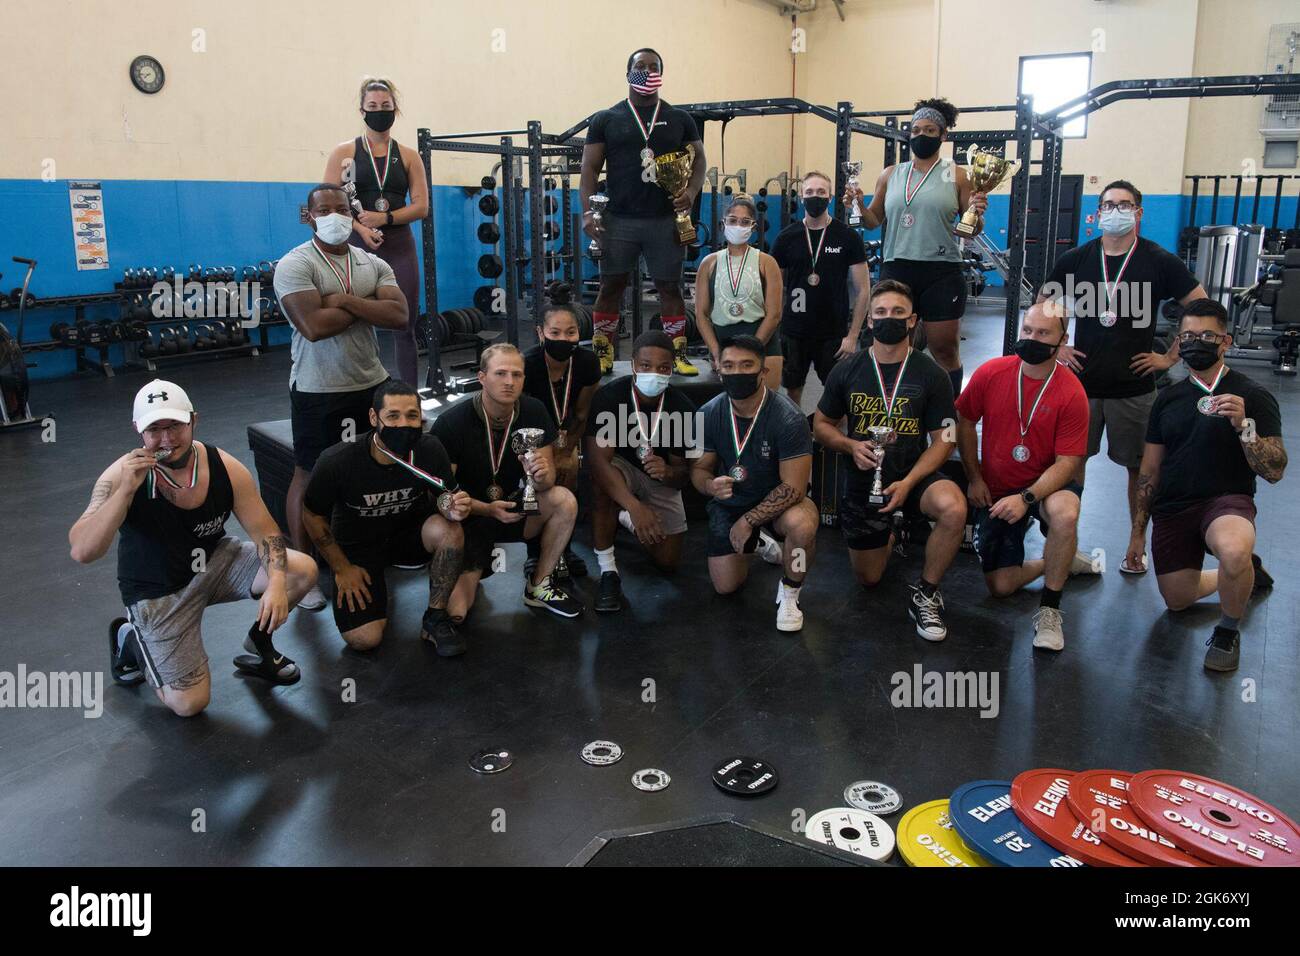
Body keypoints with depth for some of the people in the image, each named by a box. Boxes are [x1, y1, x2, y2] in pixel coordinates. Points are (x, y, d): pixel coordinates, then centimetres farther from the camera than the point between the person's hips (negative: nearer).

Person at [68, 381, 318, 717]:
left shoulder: (226, 468, -16)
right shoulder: (122, 475, -24)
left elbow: (265, 531, -11)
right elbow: (82, 553, -31)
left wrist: (276, 583, -29)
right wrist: (126, 489, -42)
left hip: (215, 562, 3)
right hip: (158, 590, -3)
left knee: (303, 570, -19)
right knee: (188, 703, -9)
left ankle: (259, 643, 11)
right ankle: (129, 639, 21)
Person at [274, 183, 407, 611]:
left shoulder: (374, 264, 6)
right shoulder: (295, 265, -11)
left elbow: (399, 315, -9)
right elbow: (314, 326, -25)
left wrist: (345, 301, -18)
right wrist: (368, 306, -11)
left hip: (372, 383, 5)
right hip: (319, 391, -5)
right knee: (309, 475, 4)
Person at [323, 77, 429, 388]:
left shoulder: (408, 156, 10)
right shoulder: (344, 152, 5)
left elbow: (421, 206, 3)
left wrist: (385, 217, -11)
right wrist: (360, 228, -17)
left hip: (399, 246, 2)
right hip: (357, 246, -1)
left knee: (404, 329, 2)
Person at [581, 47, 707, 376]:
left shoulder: (679, 119, 11)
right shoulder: (606, 119, 6)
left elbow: (699, 158, 14)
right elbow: (590, 167, 4)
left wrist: (692, 191, -6)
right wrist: (587, 211, -8)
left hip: (665, 220, 1)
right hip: (619, 220, -1)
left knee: (670, 287, 4)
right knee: (611, 286, 3)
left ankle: (678, 356, 10)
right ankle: (602, 356, 11)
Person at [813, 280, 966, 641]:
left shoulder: (931, 374, -7)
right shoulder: (847, 371, -3)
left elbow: (944, 440, -7)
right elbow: (821, 425, 7)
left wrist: (907, 483, -22)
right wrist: (852, 446, -15)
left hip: (915, 476, -1)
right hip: (864, 480, 2)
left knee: (953, 508, -36)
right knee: (868, 578, 9)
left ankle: (926, 594, -11)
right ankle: (890, 534, 45)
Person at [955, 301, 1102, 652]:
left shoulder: (1071, 393, -17)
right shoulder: (991, 373, -10)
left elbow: (1066, 462, -17)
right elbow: (965, 421, 4)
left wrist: (1027, 498, -31)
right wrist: (974, 478, -1)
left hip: (1046, 485, -2)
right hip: (995, 490, 3)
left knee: (1065, 513, -40)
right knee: (1001, 586, -4)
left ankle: (1049, 610, -20)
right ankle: (1059, 561, 28)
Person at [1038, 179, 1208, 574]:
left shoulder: (1159, 261, -4)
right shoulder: (1076, 259, 2)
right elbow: (1043, 302, 14)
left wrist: (1172, 355, -4)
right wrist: (1055, 346, 5)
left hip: (1134, 386, -1)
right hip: (1081, 380, 1)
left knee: (1139, 467, 7)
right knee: (1072, 459, 7)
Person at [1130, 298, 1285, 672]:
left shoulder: (1253, 396, -5)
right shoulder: (1168, 399, 8)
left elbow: (1274, 472, -12)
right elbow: (1150, 470, 13)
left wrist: (1243, 425, -26)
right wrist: (1138, 530, 13)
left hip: (1227, 501, -5)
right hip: (1172, 508, 5)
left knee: (1233, 552, -39)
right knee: (1177, 601, 9)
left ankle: (1228, 631, -8)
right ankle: (1245, 573, 40)